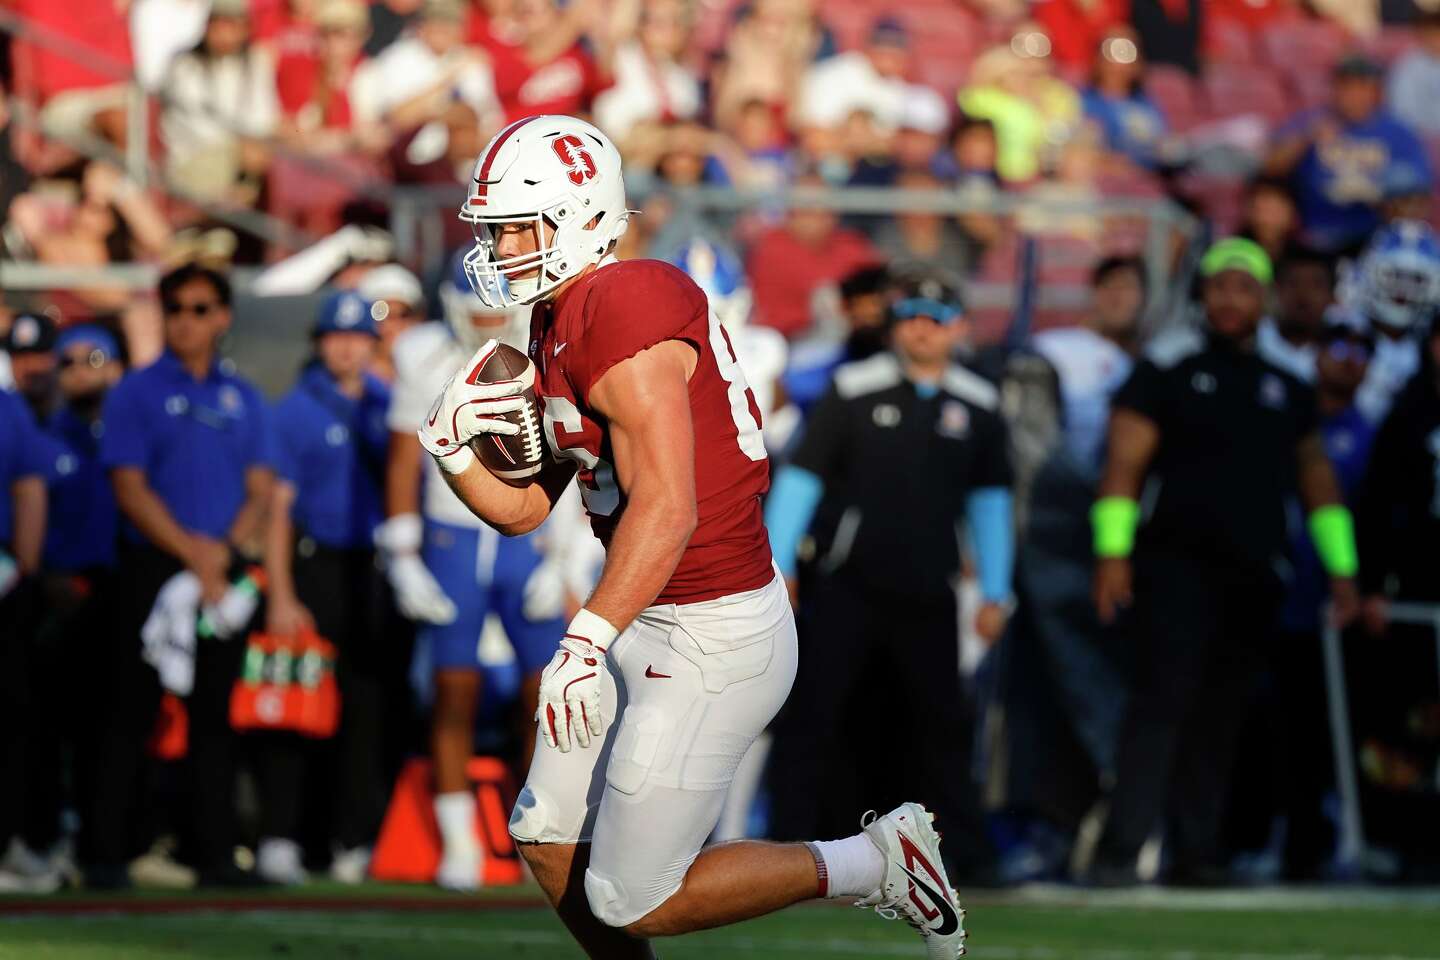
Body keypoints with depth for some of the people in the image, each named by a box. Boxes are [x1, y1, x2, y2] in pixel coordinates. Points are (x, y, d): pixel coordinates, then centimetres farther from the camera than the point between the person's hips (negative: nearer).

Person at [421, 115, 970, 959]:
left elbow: (667, 508, -30)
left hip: (716, 638, -10)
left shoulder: (622, 314, -21)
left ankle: (873, 864, 7)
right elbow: (523, 507, 14)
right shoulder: (560, 324, 11)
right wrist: (453, 447, -5)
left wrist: (587, 641, -36)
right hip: (657, 627, 10)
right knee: (549, 841, 17)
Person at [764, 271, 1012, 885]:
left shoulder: (978, 406, 7)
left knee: (941, 724, 4)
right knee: (814, 715, -4)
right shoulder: (854, 391, -4)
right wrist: (778, 566, -7)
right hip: (848, 585, -3)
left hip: (928, 596, 3)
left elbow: (989, 499, 15)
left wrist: (995, 591, 13)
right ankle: (787, 847, -1)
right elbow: (800, 476, -2)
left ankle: (966, 855, 9)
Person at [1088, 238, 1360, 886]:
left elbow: (1315, 475, 22)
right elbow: (1124, 462, -2)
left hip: (1251, 578, 5)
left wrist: (1342, 568, 18)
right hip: (1176, 567, -5)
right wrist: (1113, 552, -11)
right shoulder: (1168, 368, 1)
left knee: (1220, 718, 5)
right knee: (1161, 703, -14)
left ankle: (1195, 852, 10)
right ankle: (1120, 850, -16)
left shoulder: (1287, 384, 15)